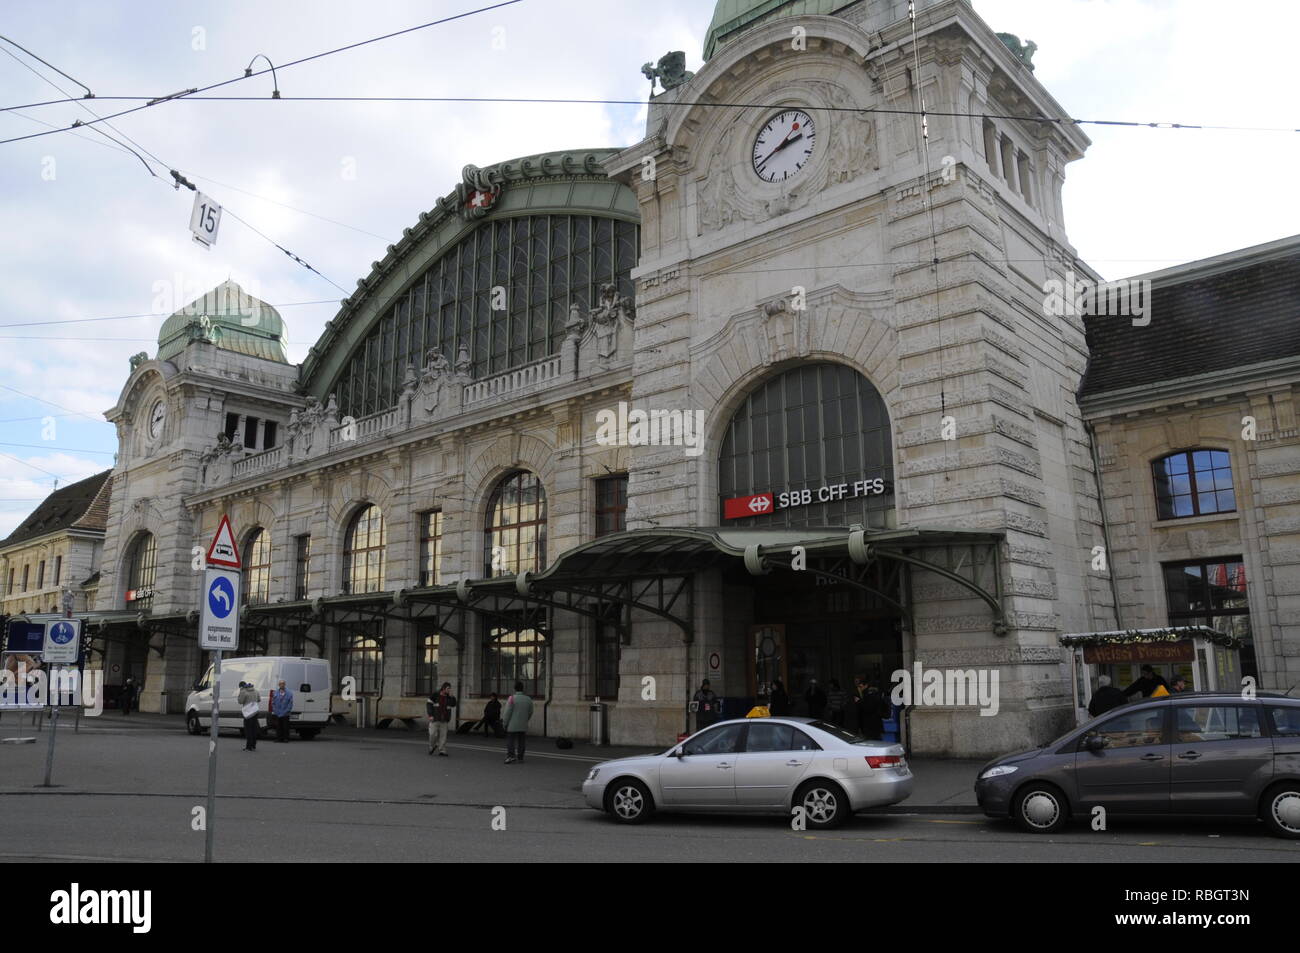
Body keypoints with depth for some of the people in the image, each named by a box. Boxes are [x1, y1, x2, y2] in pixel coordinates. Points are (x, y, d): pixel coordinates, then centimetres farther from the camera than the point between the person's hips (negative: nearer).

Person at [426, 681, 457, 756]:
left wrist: (451, 696, -15)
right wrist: (430, 715, -15)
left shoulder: (449, 697, 6)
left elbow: (453, 705, -7)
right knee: (433, 734, -6)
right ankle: (432, 747, 22)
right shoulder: (435, 695, -4)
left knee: (443, 735, -4)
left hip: (444, 720, 3)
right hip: (435, 719, -3)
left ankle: (442, 751, -2)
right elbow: (428, 704, -6)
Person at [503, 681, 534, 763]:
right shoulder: (528, 699, 2)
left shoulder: (512, 698, -12)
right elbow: (530, 713, 9)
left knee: (510, 741, 2)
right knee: (520, 742, 11)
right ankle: (520, 757, 12)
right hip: (523, 726, 4)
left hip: (512, 725, -4)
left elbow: (508, 712, -13)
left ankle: (511, 756, -10)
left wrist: (505, 723, -4)